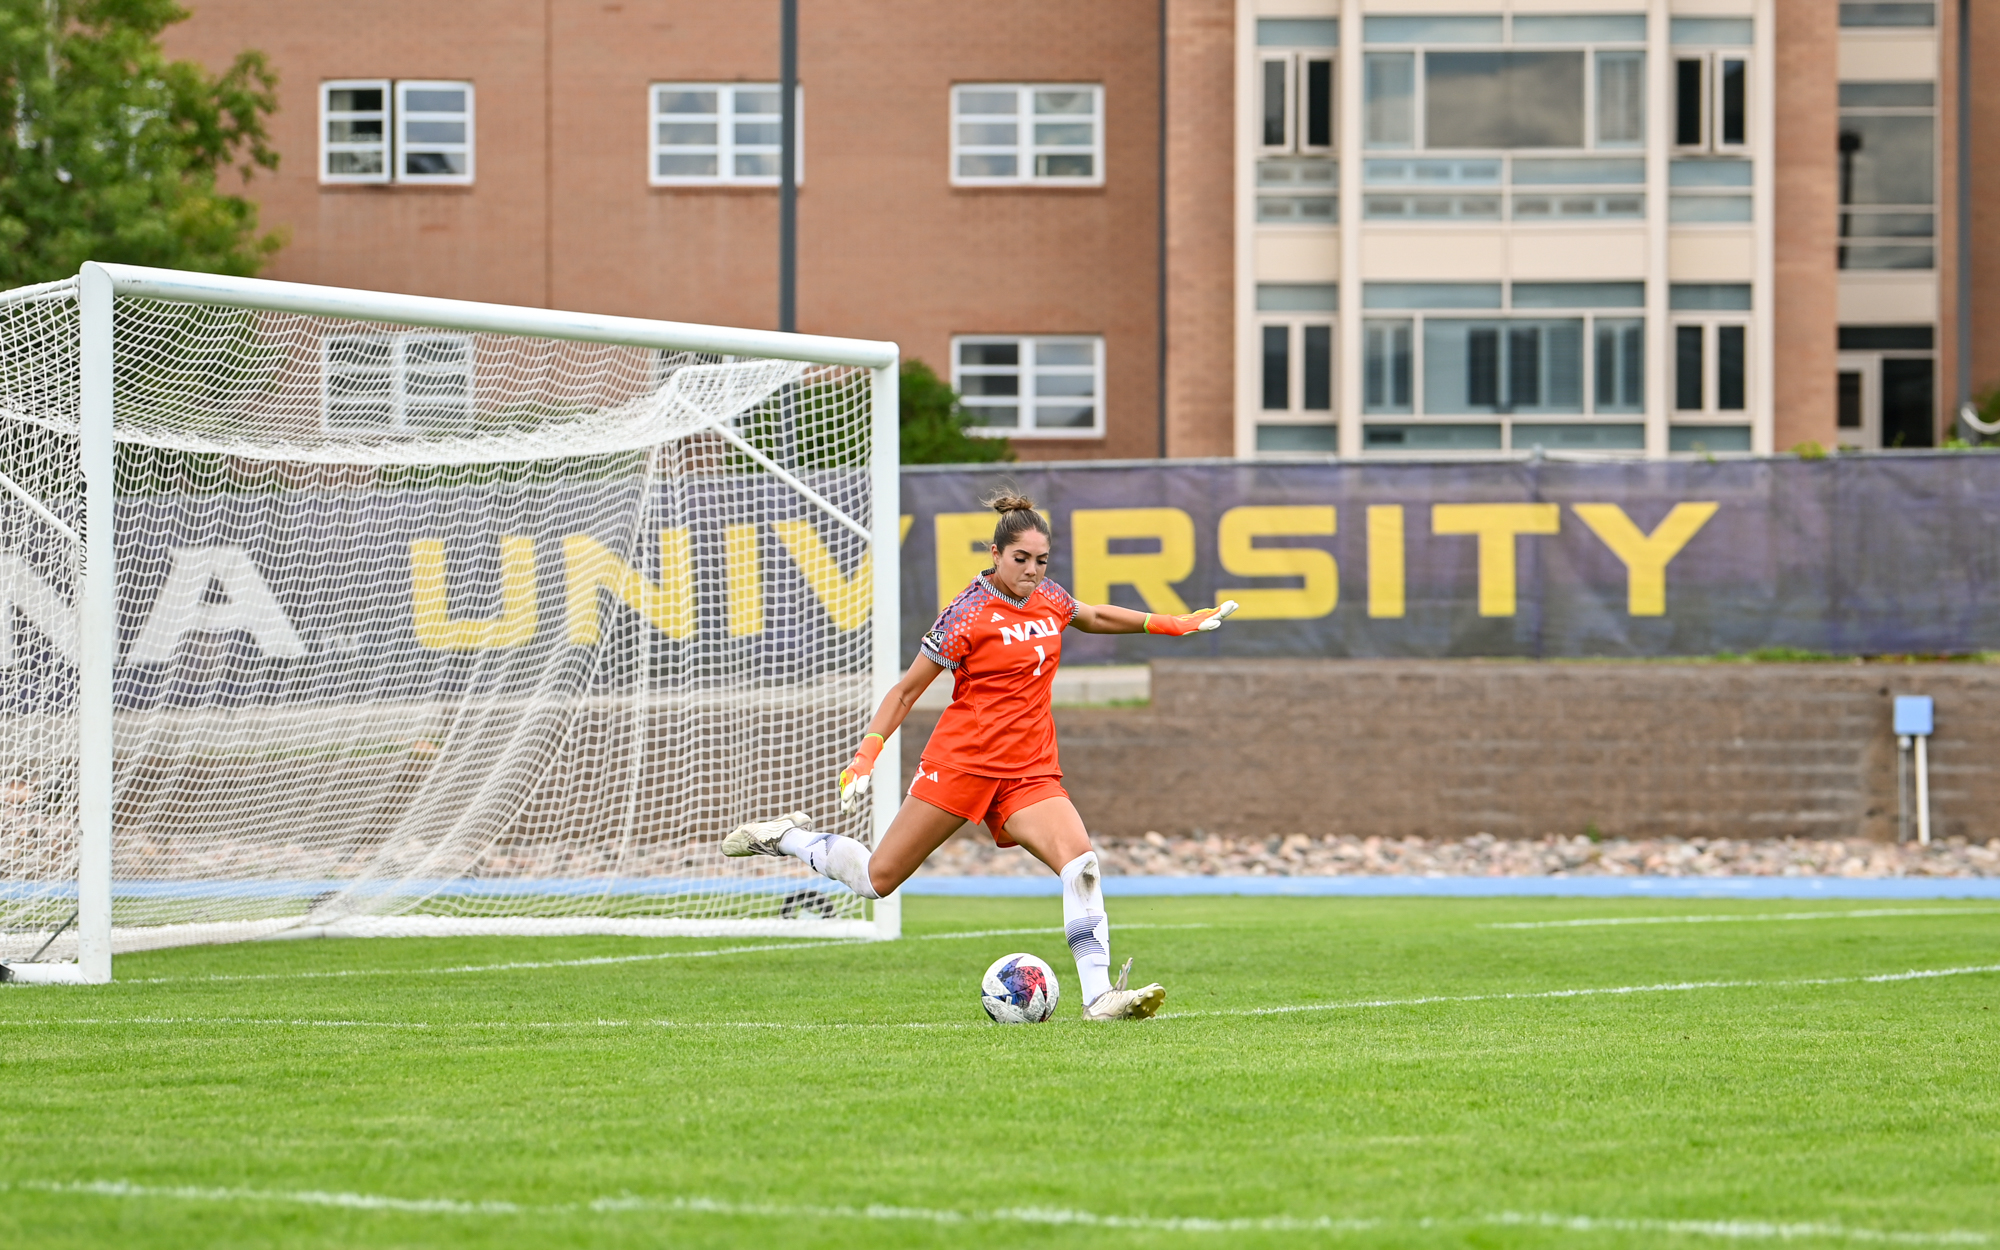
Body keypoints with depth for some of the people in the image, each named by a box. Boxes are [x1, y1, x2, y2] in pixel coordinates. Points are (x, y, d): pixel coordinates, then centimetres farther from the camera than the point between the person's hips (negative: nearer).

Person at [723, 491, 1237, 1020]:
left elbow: (1094, 616, 32)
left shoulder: (1049, 599, 8)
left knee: (1079, 859, -21)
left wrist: (1171, 623, 31)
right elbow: (907, 689, -5)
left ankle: (1098, 996, -24)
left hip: (1029, 772, 5)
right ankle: (789, 837, 26)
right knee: (877, 879, -1)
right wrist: (867, 754, -14)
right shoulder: (968, 614, -10)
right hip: (961, 760, -5)